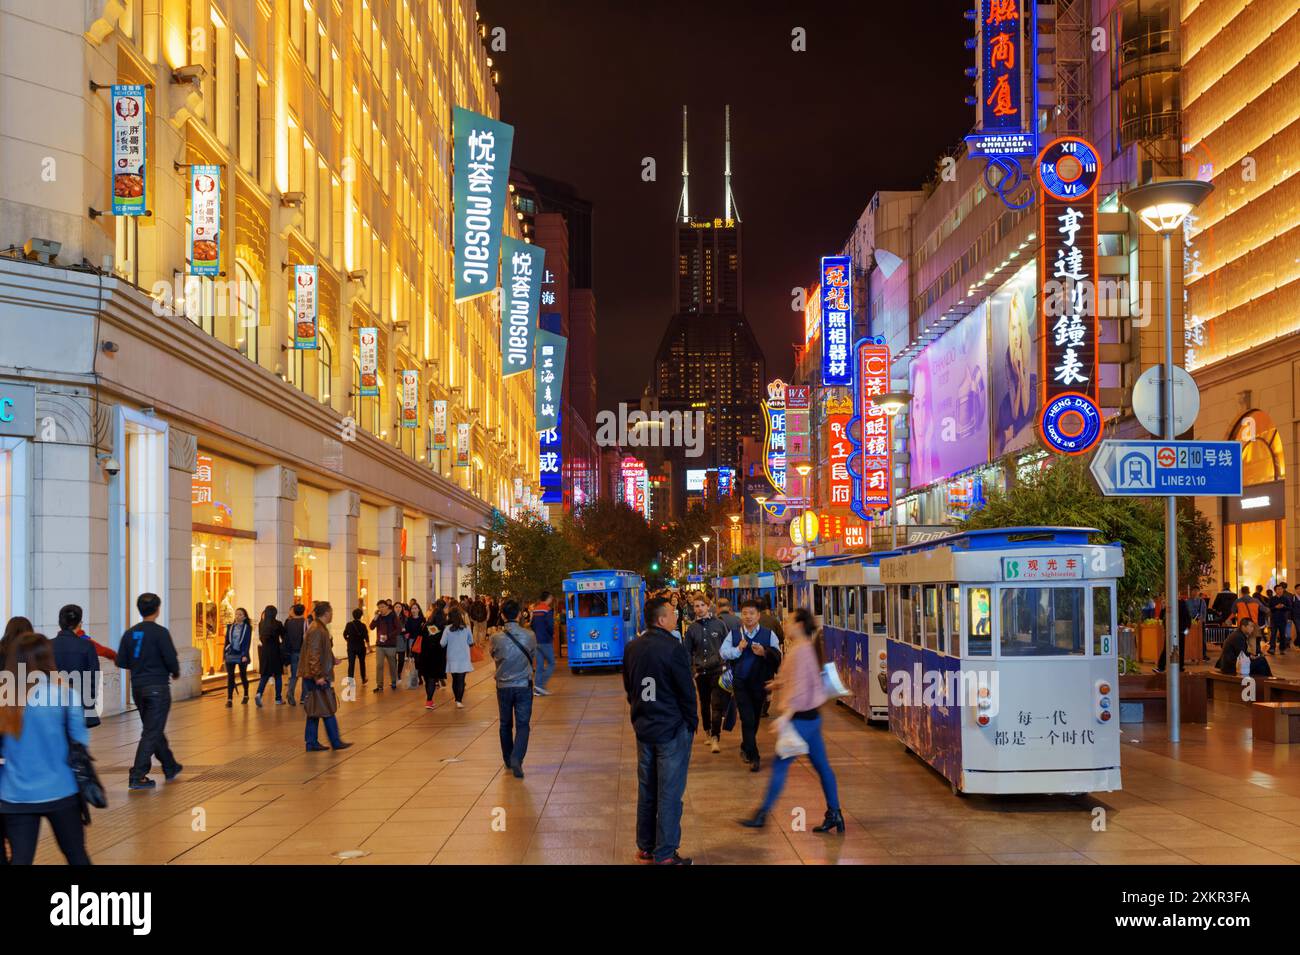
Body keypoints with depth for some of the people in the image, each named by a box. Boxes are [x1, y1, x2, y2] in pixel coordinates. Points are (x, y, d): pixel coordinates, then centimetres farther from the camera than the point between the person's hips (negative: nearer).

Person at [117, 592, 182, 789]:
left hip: (138, 688, 7)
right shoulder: (160, 632, -12)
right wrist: (176, 673, 5)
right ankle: (137, 777, -8)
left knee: (154, 730, 19)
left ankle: (170, 768, 32)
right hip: (157, 688, -7)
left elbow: (121, 661, 5)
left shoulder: (130, 633, 4)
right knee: (152, 733, -3)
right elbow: (171, 659, -16)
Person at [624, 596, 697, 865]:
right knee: (669, 793, 0)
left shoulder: (632, 647, 3)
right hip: (672, 729, -7)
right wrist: (692, 722, 1)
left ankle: (645, 848, 24)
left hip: (643, 728, 7)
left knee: (646, 790, 15)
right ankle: (665, 855, 3)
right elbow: (687, 690, -13)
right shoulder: (673, 649, -19)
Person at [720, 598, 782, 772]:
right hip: (740, 682, -2)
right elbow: (723, 652, -3)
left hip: (760, 682, 2)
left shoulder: (769, 634, 1)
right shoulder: (734, 634, 3)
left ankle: (746, 748, 36)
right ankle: (753, 757, -7)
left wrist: (764, 652, -21)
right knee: (747, 719, -9)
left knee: (755, 719, 15)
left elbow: (778, 656, -4)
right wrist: (738, 649, -17)